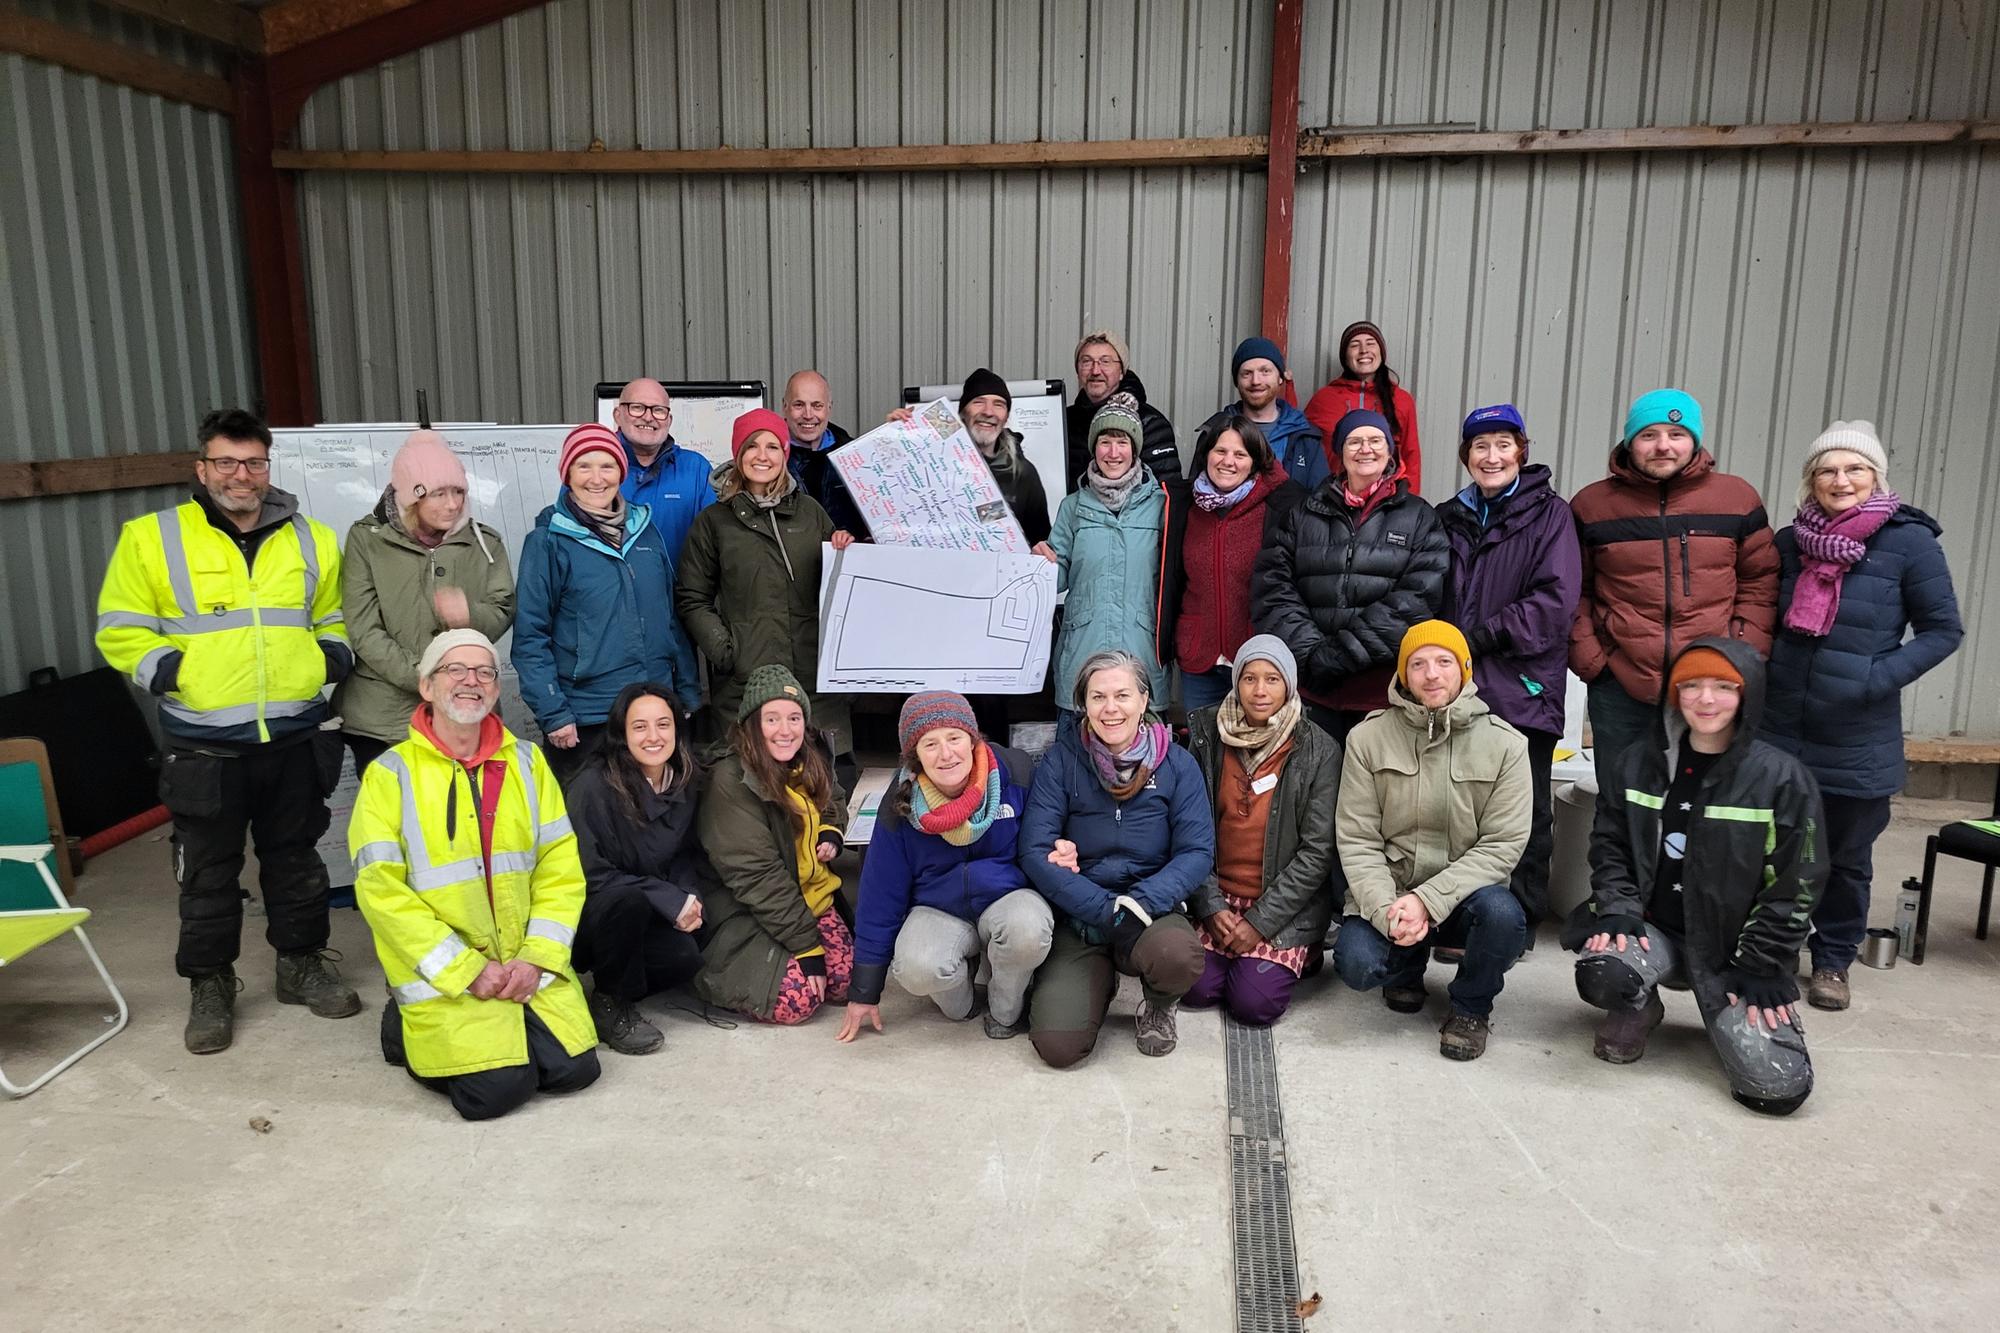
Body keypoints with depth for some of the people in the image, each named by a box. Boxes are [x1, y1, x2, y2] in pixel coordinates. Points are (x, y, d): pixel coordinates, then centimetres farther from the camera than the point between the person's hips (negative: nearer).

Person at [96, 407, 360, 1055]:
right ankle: (210, 985, 24)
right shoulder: (152, 538, -2)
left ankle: (302, 964, 30)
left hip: (296, 739, 3)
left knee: (296, 860, 14)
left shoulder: (310, 539, 7)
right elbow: (120, 631, -1)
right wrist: (172, 673, -15)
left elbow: (335, 618, 17)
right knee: (208, 873, 8)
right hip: (203, 746, -2)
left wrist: (329, 659, -2)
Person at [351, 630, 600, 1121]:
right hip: (440, 975, -3)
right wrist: (467, 970, -15)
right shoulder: (391, 773, -4)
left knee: (574, 1069, -10)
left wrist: (537, 958, -9)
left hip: (528, 966, 4)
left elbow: (561, 868, 4)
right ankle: (406, 1029, 11)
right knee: (496, 1088, -17)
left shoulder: (527, 762, 7)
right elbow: (381, 891, -10)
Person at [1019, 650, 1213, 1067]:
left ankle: (1159, 1005, 4)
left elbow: (1197, 852, -6)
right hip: (1077, 919, 0)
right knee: (1058, 1045, -20)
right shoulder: (1062, 760, -4)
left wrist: (1138, 903, -22)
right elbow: (1035, 851, -11)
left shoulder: (1176, 764, -1)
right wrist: (1106, 910, -21)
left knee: (1176, 954, -36)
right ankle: (1101, 981, 17)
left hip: (1153, 909, 0)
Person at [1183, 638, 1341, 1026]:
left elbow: (1317, 851, -9)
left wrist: (1260, 921, -13)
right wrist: (1211, 906, -10)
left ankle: (1297, 955, 14)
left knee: (1254, 1004, -16)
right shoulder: (1207, 737, -1)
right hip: (1218, 896, 2)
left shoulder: (1318, 751, -7)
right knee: (1197, 989, -16)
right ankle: (1230, 948, 15)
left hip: (1287, 907, -2)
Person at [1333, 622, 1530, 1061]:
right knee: (1357, 964, -27)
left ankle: (1471, 1005, 1)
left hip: (1462, 895, 0)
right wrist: (1387, 909, -23)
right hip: (1387, 892, 1)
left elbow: (1502, 844, -10)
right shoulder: (1368, 737, -4)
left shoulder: (1505, 744, -5)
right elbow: (1356, 839, -6)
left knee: (1502, 914, -34)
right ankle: (1409, 965, 14)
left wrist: (1428, 900, -23)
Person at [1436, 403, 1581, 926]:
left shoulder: (1549, 513, 2)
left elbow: (1555, 600, -10)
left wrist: (1484, 637, -14)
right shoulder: (1449, 518, 16)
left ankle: (1520, 921, 15)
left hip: (1523, 686, -4)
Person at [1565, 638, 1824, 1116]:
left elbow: (1795, 885, -5)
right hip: (1652, 927, 1)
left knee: (1778, 1085, -18)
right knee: (1601, 976, -33)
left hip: (1734, 950, -1)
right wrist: (1617, 910, -8)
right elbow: (1607, 844, 9)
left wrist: (1761, 967, -8)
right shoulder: (1637, 764, 4)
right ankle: (1638, 1010, 7)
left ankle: (1727, 1014, 18)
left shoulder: (1781, 777, -6)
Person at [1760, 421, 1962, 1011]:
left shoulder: (1909, 541, -7)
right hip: (1780, 730, 3)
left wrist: (1881, 676, -15)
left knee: (1847, 858, 11)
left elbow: (1943, 629, -3)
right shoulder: (1790, 542, 4)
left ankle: (1833, 962, 28)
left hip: (1859, 740, -3)